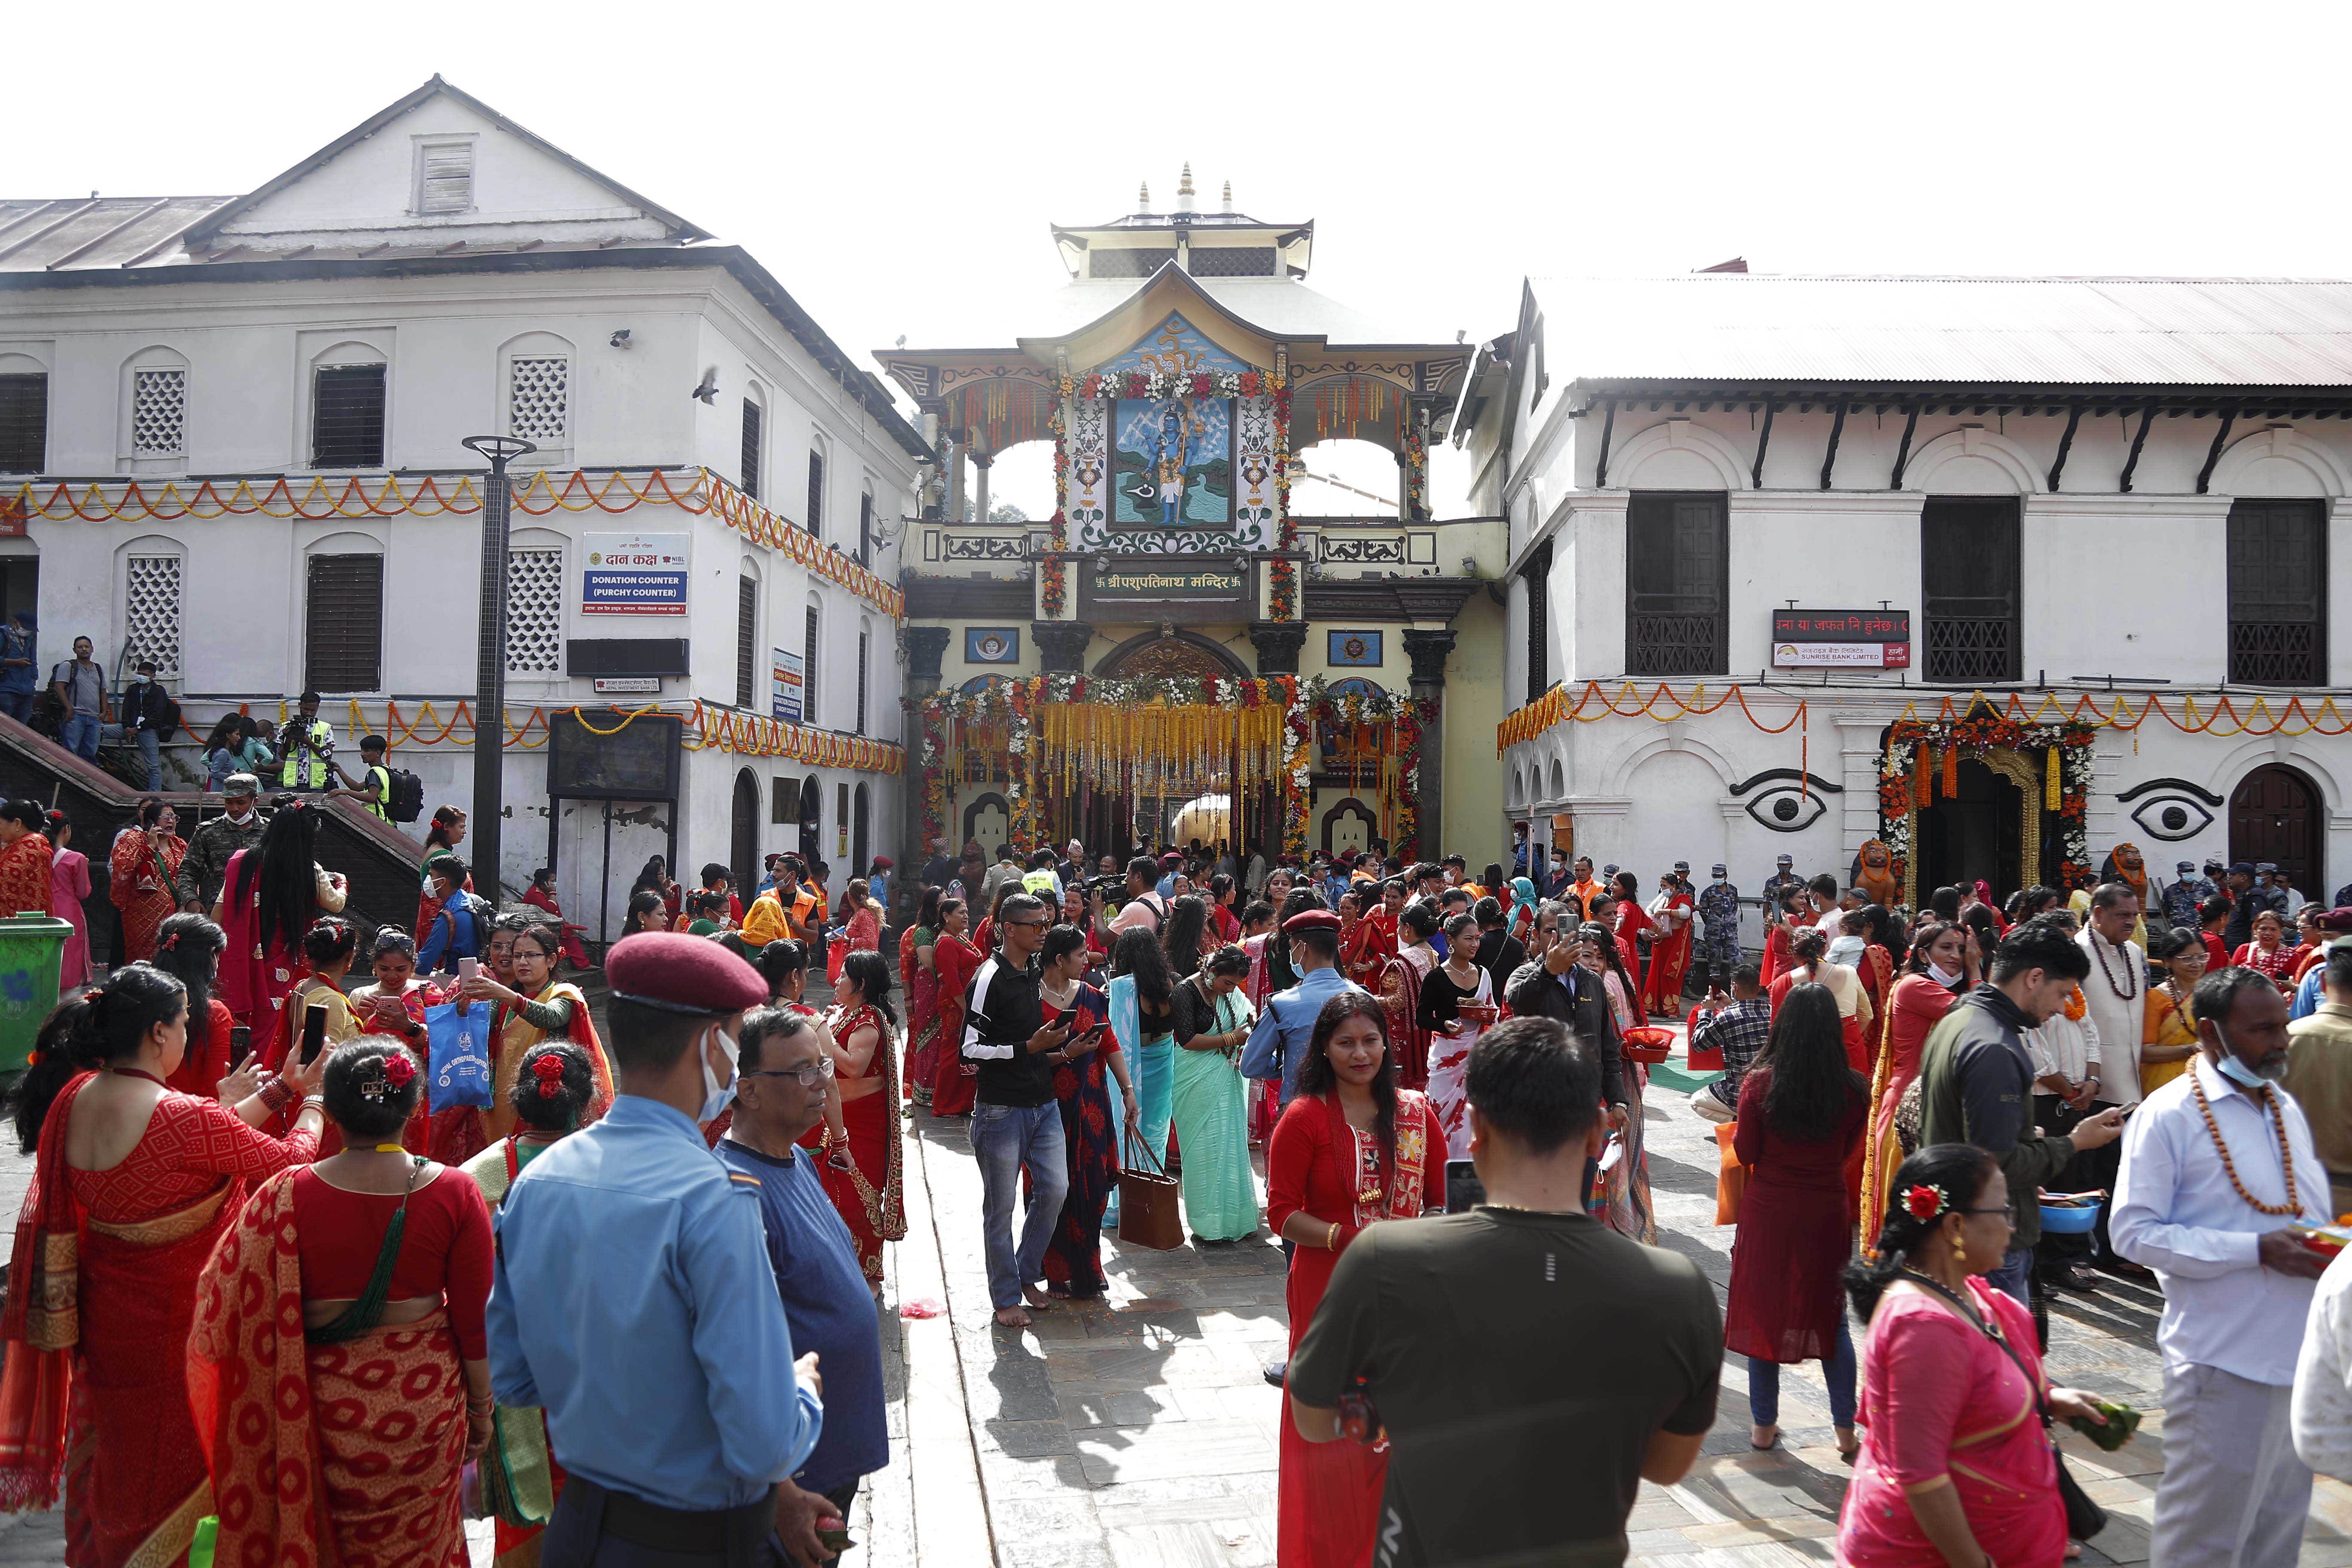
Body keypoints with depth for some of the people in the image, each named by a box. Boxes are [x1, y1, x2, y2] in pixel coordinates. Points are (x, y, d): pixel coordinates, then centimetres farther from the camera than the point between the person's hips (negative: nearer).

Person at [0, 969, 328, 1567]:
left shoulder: (75, 1097, -7)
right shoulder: (183, 1117, -31)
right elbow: (289, 1159, -16)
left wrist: (283, 1087, 7)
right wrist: (312, 1104, 1)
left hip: (104, 1309, 7)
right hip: (173, 1319, -7)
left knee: (117, 1436, 28)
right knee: (164, 1454, 14)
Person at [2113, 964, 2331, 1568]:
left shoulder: (2286, 1107, 12)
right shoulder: (2168, 1115, -12)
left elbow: (2311, 1208, 22)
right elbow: (2134, 1233, -16)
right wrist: (2257, 1250, -21)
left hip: (2301, 1353, 7)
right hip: (2223, 1358, -7)